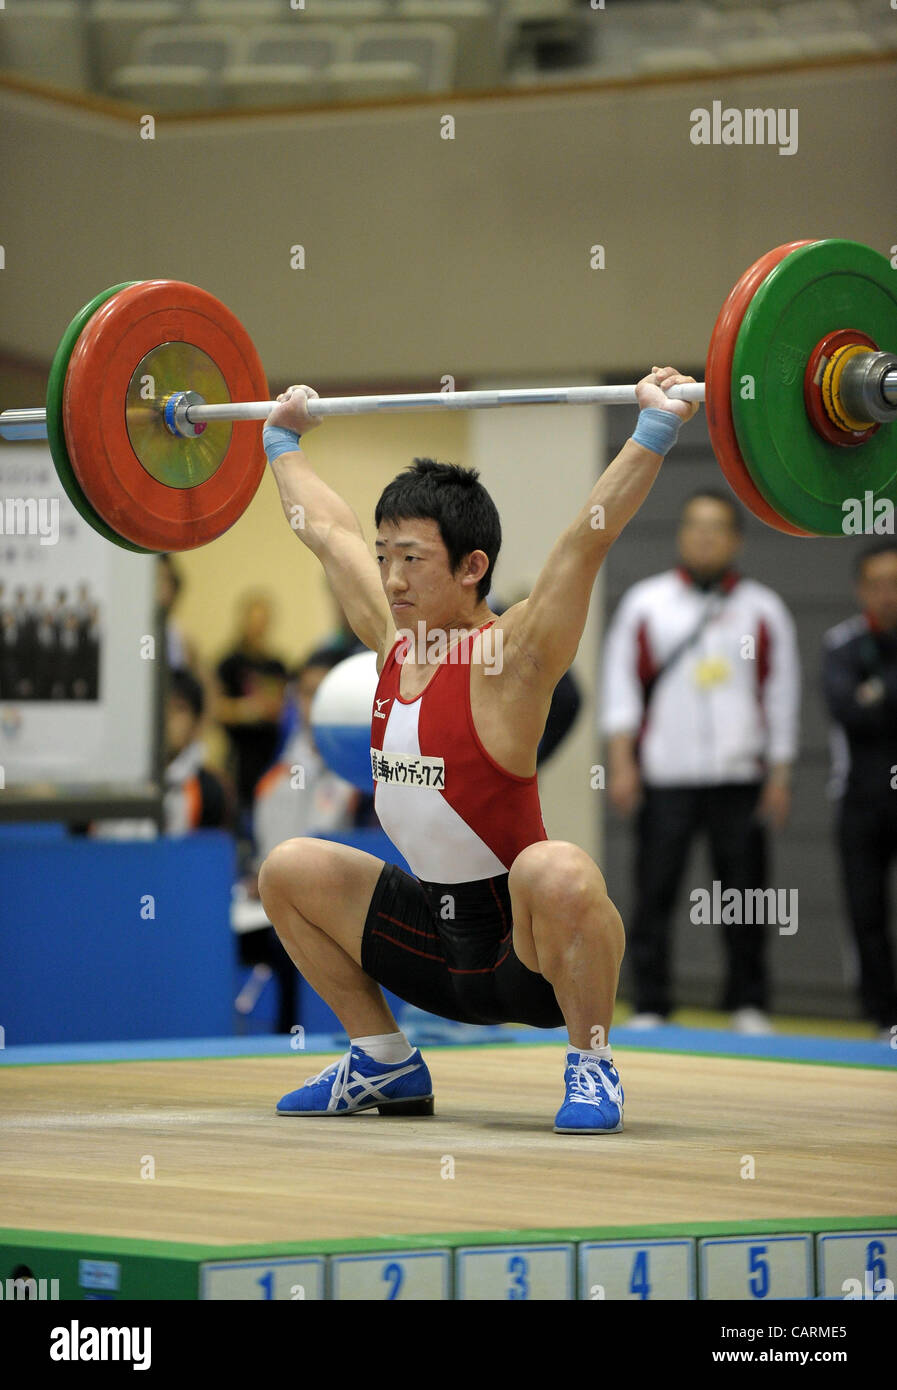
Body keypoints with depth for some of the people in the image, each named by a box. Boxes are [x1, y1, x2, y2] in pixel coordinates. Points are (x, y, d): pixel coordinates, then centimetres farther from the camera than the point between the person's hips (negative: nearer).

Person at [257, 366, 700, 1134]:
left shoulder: (508, 655, -15)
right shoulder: (394, 640, 3)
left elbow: (589, 537, -26)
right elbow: (329, 529, 17)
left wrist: (656, 429, -33)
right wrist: (282, 438, 26)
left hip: (527, 946, -8)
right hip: (437, 937, 8)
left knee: (555, 871, -39)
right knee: (289, 872, 10)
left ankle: (592, 1068, -17)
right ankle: (386, 1062, 18)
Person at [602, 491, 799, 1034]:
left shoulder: (763, 610, 8)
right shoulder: (646, 602, 7)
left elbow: (782, 694, 8)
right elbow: (623, 684, 5)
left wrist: (779, 776, 3)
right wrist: (622, 764, -3)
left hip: (739, 778, 0)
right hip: (664, 779, 0)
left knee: (744, 896, 2)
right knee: (655, 892, -2)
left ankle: (749, 1006, 10)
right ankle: (650, 1008, 4)